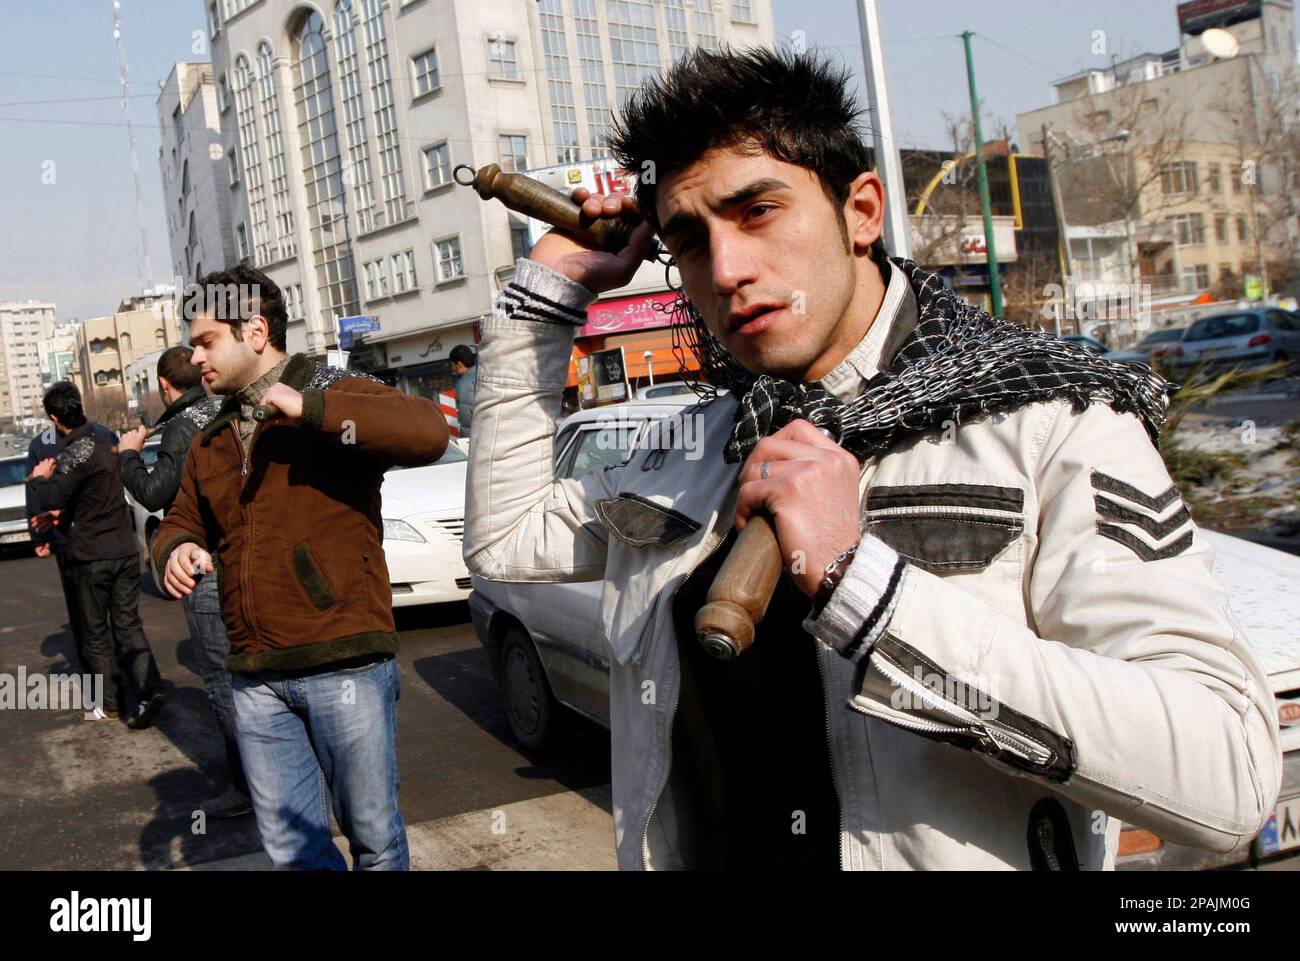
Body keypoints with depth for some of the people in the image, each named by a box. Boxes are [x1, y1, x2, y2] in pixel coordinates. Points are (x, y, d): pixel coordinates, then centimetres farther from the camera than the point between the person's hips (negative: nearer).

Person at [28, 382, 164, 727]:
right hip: (125, 550, 7)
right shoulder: (103, 441, 10)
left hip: (93, 556, -7)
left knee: (96, 633, 7)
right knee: (128, 625, 8)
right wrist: (61, 515, 16)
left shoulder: (77, 452, -17)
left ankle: (108, 704, 16)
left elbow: (49, 499, -25)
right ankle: (148, 691, -5)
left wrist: (39, 478, -6)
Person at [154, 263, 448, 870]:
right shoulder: (210, 443, 18)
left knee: (373, 834, 6)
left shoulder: (336, 396, -3)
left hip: (344, 665, -6)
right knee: (288, 844, 12)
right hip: (255, 679, 6)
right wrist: (178, 549, 2)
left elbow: (429, 432, -20)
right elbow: (183, 520, 27)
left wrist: (310, 408, -22)